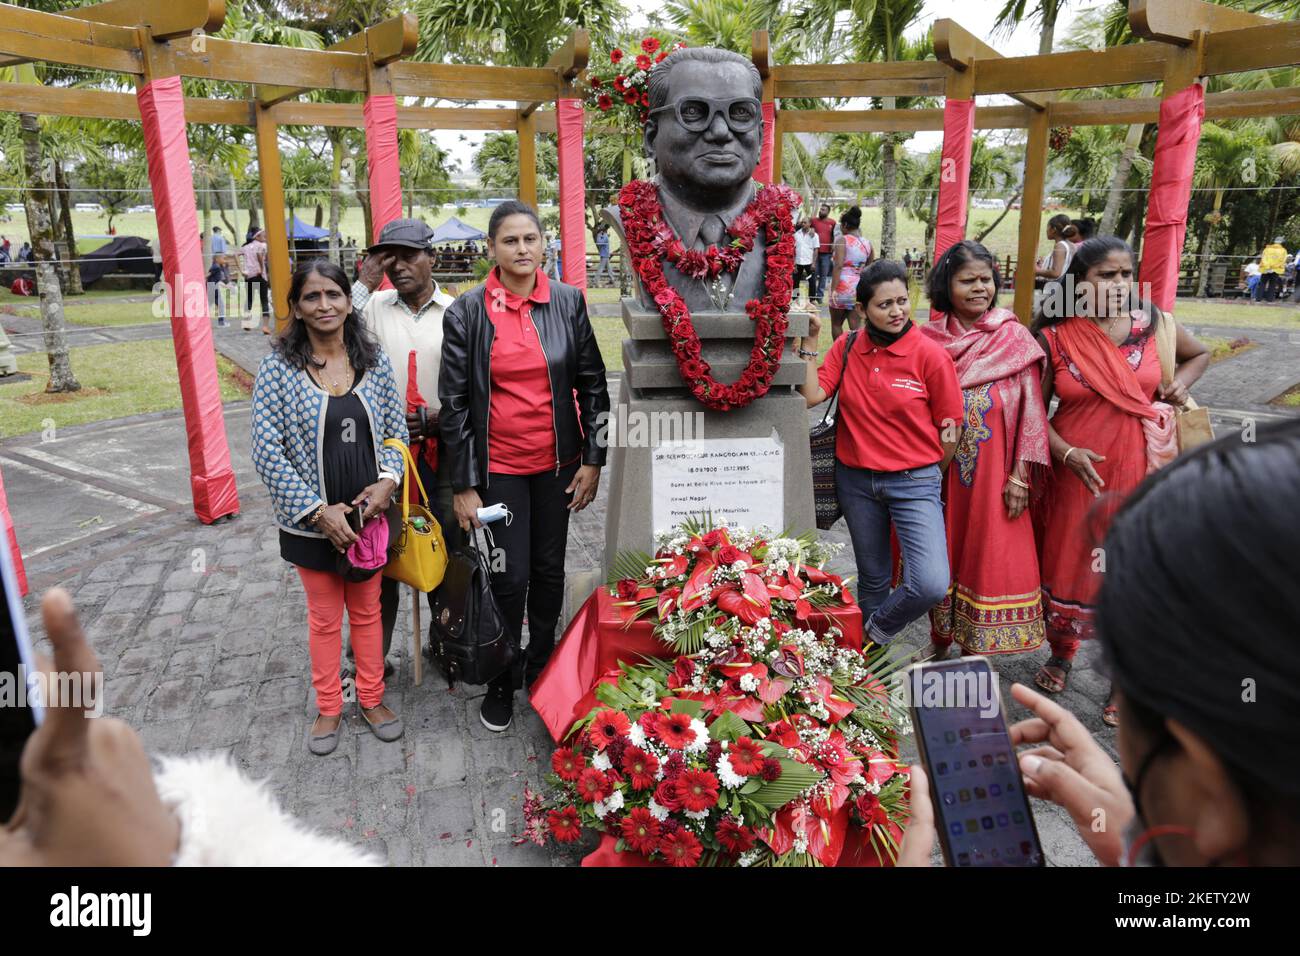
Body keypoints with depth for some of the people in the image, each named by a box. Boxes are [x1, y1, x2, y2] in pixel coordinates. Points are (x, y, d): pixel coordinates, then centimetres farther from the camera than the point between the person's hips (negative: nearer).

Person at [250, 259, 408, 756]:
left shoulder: (374, 359, -2)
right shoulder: (279, 367, -11)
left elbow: (397, 431, 5)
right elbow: (266, 450, -12)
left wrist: (388, 479, -13)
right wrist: (319, 509, -17)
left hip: (368, 513, 2)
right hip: (312, 521, -2)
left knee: (367, 610, 17)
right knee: (324, 617, 15)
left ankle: (372, 698, 36)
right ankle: (328, 708, 33)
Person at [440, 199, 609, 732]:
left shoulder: (567, 302, -1)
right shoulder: (467, 313, -6)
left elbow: (592, 384, 3)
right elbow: (455, 402, -5)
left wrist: (593, 459, -1)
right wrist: (464, 485, -8)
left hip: (557, 463, 2)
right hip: (499, 466, -2)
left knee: (549, 569, 14)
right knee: (510, 578, 3)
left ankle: (542, 665, 37)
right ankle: (502, 680, 26)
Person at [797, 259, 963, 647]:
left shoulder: (930, 354, -12)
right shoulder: (847, 347, 0)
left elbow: (950, 428, -5)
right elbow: (812, 396, -10)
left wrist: (928, 478, 4)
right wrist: (810, 341, -13)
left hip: (914, 482, -3)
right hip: (855, 480, 3)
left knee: (931, 585, -18)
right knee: (873, 577, 18)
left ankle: (875, 630, 11)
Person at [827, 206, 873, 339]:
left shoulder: (842, 240, -5)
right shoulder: (867, 244, 10)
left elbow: (839, 266, -16)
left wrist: (833, 289, -17)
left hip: (843, 286, -4)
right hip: (861, 287, 4)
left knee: (836, 324, 12)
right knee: (855, 327, 4)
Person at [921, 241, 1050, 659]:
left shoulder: (1015, 338, -4)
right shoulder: (928, 338, 0)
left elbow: (1031, 408, -5)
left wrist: (1020, 476, -9)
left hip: (992, 473, -2)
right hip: (939, 471, 2)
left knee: (988, 557, 4)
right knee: (941, 553, 14)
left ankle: (973, 648, 22)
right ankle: (940, 640, 34)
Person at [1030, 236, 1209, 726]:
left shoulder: (1150, 323, 0)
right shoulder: (1054, 339, -5)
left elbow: (1200, 354, 19)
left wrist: (1181, 382, -1)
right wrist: (1067, 452, -14)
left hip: (1138, 475, 1)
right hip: (1075, 474, 0)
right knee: (1067, 565, 11)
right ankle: (1060, 655, 35)